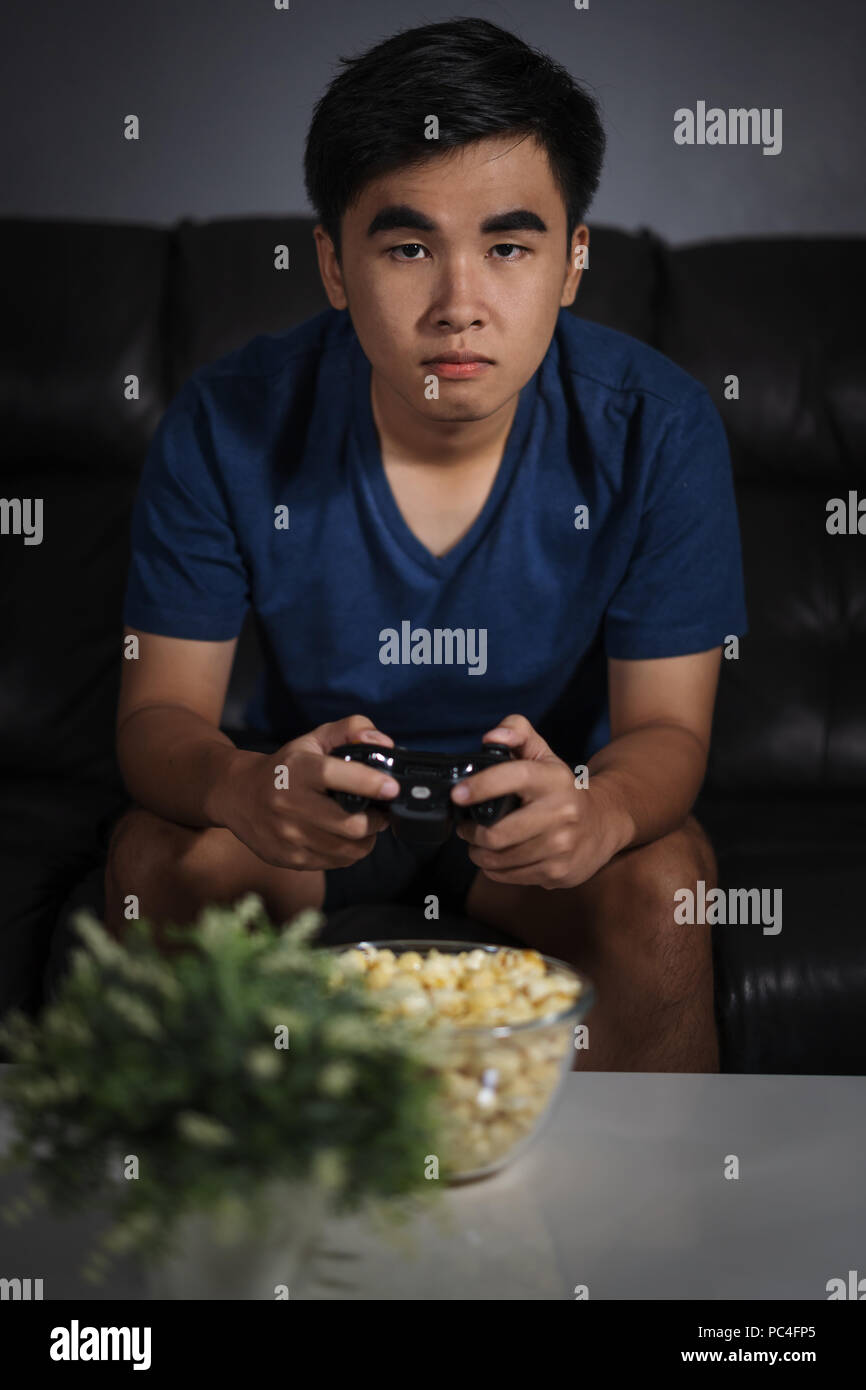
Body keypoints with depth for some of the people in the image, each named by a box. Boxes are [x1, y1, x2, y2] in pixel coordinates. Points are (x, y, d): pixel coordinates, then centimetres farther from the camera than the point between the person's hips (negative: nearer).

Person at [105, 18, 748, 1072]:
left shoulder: (655, 427, -18)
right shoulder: (227, 427, -18)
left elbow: (668, 728, -16)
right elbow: (158, 712, -15)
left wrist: (599, 809, -42)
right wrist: (240, 787, -41)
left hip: (551, 793, 0)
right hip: (310, 792, 1)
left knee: (664, 879, -29)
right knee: (158, 856, -26)